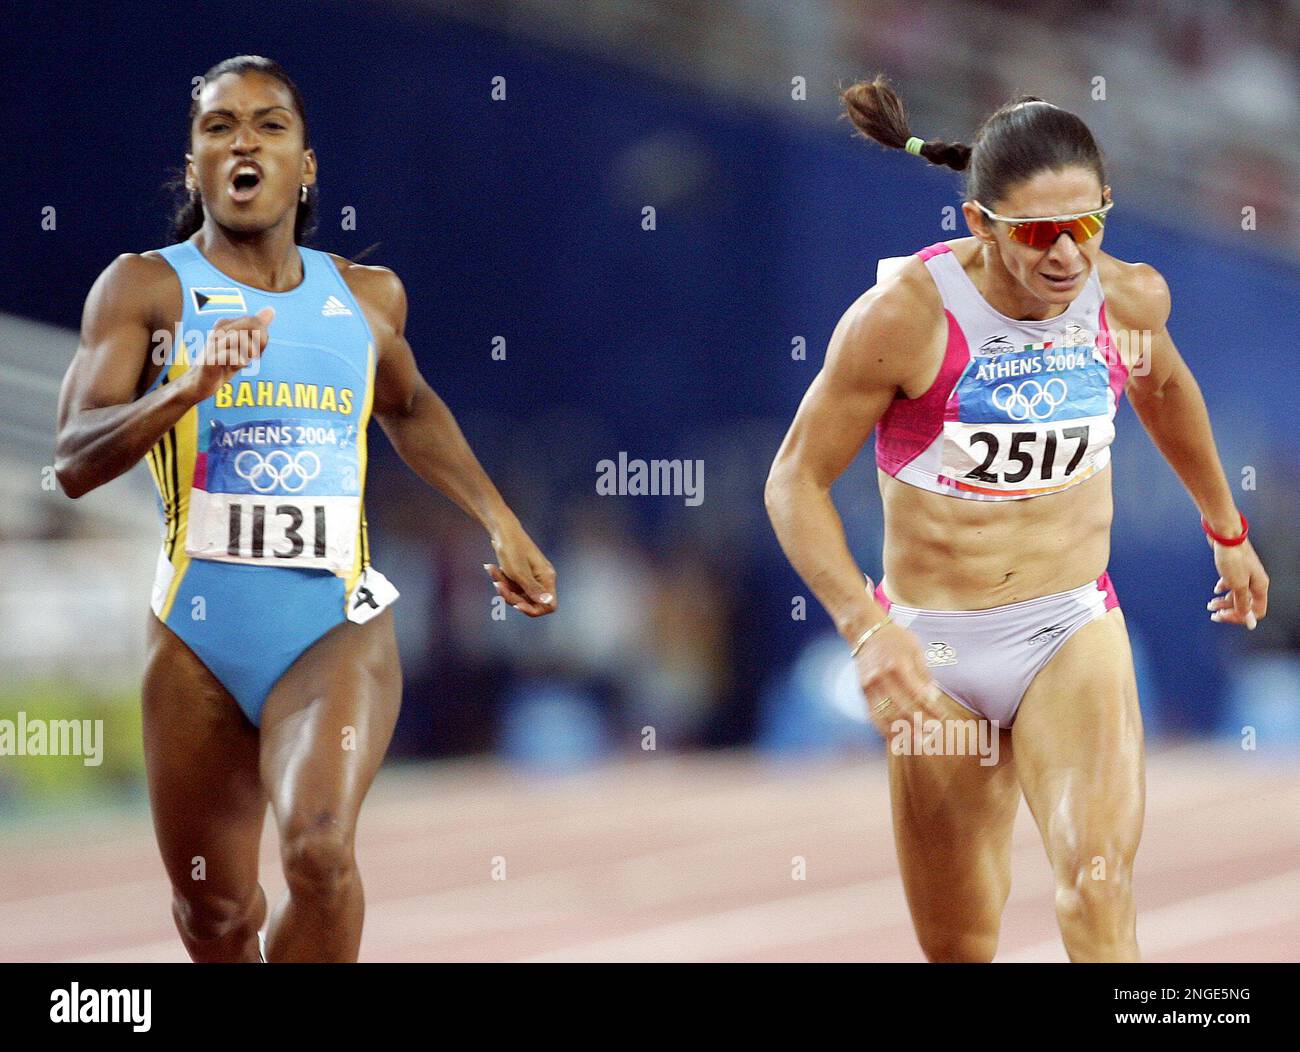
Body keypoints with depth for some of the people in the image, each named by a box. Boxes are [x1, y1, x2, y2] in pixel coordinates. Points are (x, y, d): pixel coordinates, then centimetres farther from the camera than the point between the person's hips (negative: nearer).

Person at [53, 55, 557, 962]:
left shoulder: (368, 297, 9)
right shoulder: (147, 288, -1)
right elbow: (73, 461, -13)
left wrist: (502, 525, 24)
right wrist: (187, 388, -28)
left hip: (338, 626, 1)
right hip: (200, 637, 0)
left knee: (321, 852, -26)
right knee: (214, 913, 10)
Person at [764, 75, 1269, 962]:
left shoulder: (1131, 298, -5)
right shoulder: (905, 315, -17)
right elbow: (796, 481, -10)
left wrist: (1227, 530, 34)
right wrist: (864, 625, -24)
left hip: (1073, 630, 1)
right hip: (934, 652, -1)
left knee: (1101, 890, -24)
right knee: (958, 948, 7)